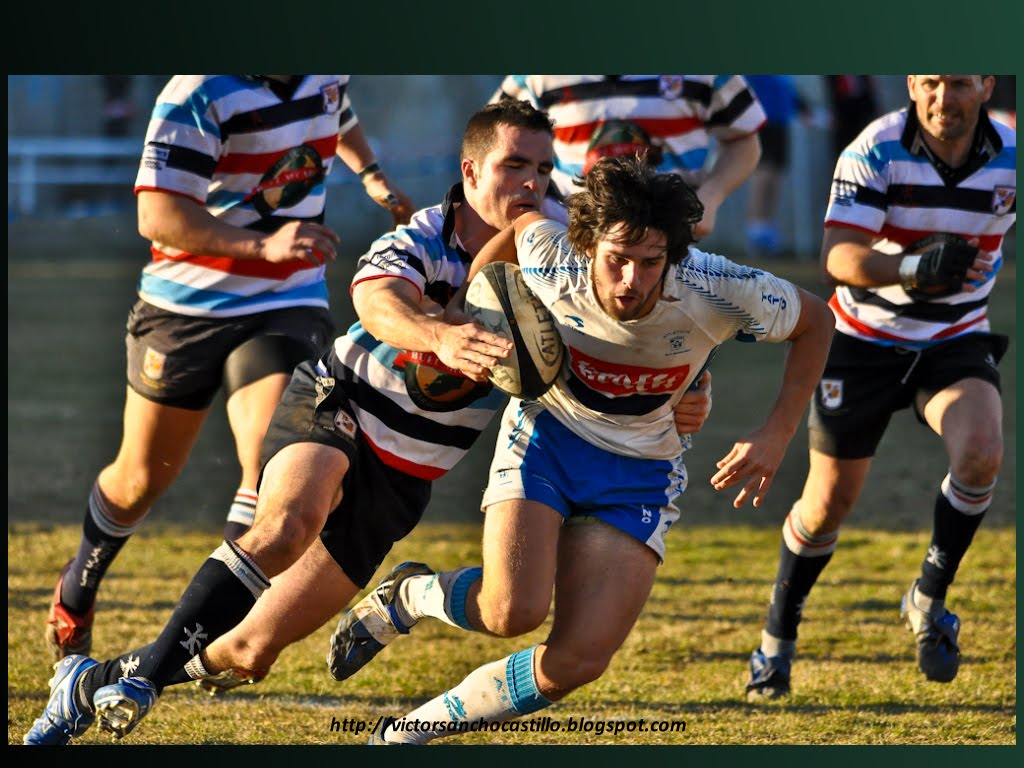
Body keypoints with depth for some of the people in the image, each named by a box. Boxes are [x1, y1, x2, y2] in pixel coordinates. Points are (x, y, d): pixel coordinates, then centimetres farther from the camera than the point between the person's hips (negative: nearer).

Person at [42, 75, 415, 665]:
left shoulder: (329, 73, 1)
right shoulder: (199, 91, -20)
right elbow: (157, 216, -25)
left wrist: (374, 176, 24)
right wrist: (264, 246, -32)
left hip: (287, 307, 3)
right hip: (186, 303, -3)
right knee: (142, 479, 12)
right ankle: (79, 585, 40)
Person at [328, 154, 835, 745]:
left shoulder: (718, 292, -27)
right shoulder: (549, 261, -25)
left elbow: (815, 320, -8)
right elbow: (525, 223, 1)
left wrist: (777, 438, -15)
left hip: (641, 469, 1)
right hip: (548, 432, -1)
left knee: (581, 659, -14)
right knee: (513, 611, -26)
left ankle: (413, 729, 7)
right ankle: (407, 598, 9)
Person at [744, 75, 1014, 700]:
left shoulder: (1010, 156, -12)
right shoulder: (875, 152, -21)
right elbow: (840, 257, -30)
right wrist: (913, 268, -46)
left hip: (957, 340, 2)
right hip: (865, 341, -2)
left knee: (981, 454, -26)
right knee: (830, 501, 3)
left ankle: (930, 599, -4)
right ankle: (779, 634, 28)